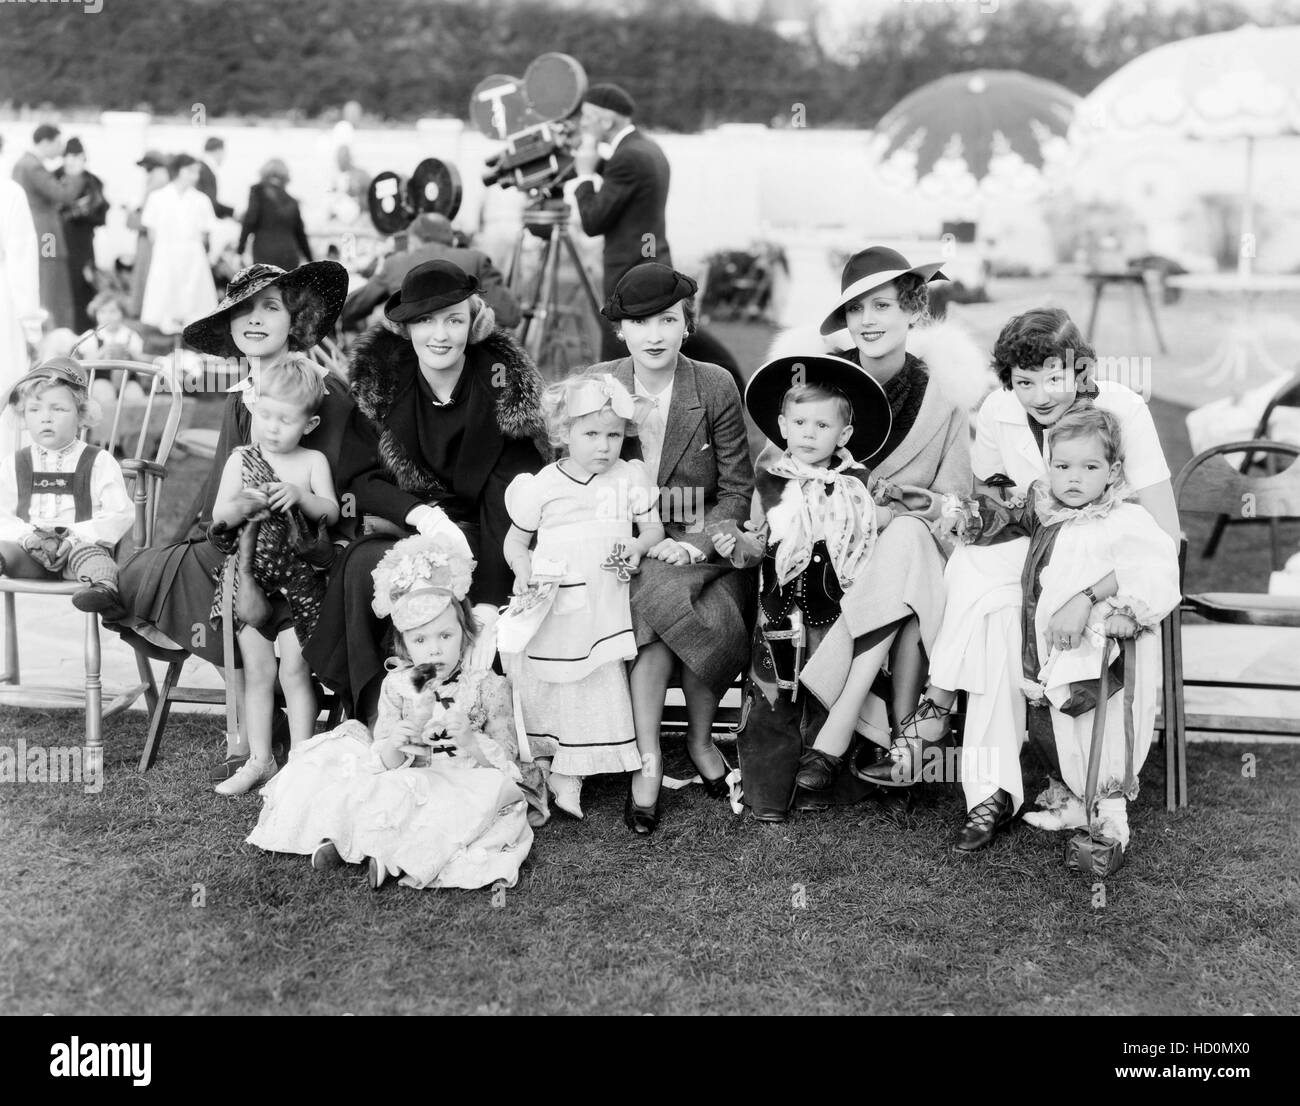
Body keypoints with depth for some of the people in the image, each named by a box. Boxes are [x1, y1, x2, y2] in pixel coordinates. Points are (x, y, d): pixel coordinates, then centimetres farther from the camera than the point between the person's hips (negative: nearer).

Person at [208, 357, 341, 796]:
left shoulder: (313, 462, 3)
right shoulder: (241, 460, 4)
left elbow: (331, 513, -6)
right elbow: (219, 516, -1)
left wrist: (299, 495, -23)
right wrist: (241, 506, -23)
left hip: (298, 578, -1)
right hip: (249, 575, 1)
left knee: (294, 670, -4)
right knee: (257, 670, 5)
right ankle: (259, 759, 14)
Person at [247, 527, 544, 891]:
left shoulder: (487, 686, -1)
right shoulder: (397, 684, 4)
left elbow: (508, 757, -5)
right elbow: (383, 761, -1)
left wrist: (470, 741, -25)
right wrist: (398, 741, -24)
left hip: (463, 786, -2)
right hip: (404, 786, 2)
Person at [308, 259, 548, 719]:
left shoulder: (503, 383, -10)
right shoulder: (379, 376, -1)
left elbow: (506, 507, -15)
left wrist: (489, 604, -26)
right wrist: (418, 511, -18)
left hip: (482, 543, -3)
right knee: (362, 565, -29)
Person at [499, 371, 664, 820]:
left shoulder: (629, 478, 4)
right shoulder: (542, 485, -1)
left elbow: (654, 528, 9)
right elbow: (516, 541, 7)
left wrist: (638, 546, -13)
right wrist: (526, 575, -10)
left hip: (601, 607, 2)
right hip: (550, 609, -1)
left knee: (596, 688, 3)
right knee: (539, 687, 5)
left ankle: (569, 778, 14)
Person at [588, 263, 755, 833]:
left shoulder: (716, 387, -1)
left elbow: (737, 488, 1)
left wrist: (695, 544, -15)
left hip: (702, 542, 0)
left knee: (658, 606, -29)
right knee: (656, 604, -31)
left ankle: (700, 738, -1)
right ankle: (648, 759, -17)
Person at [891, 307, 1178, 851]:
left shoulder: (1123, 411, -20)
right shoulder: (998, 412, -8)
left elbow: (1164, 534, -24)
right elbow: (984, 491, 13)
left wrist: (1086, 597, -34)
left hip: (1106, 565, -4)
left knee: (998, 615, -32)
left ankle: (936, 709, -9)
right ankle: (993, 789, -25)